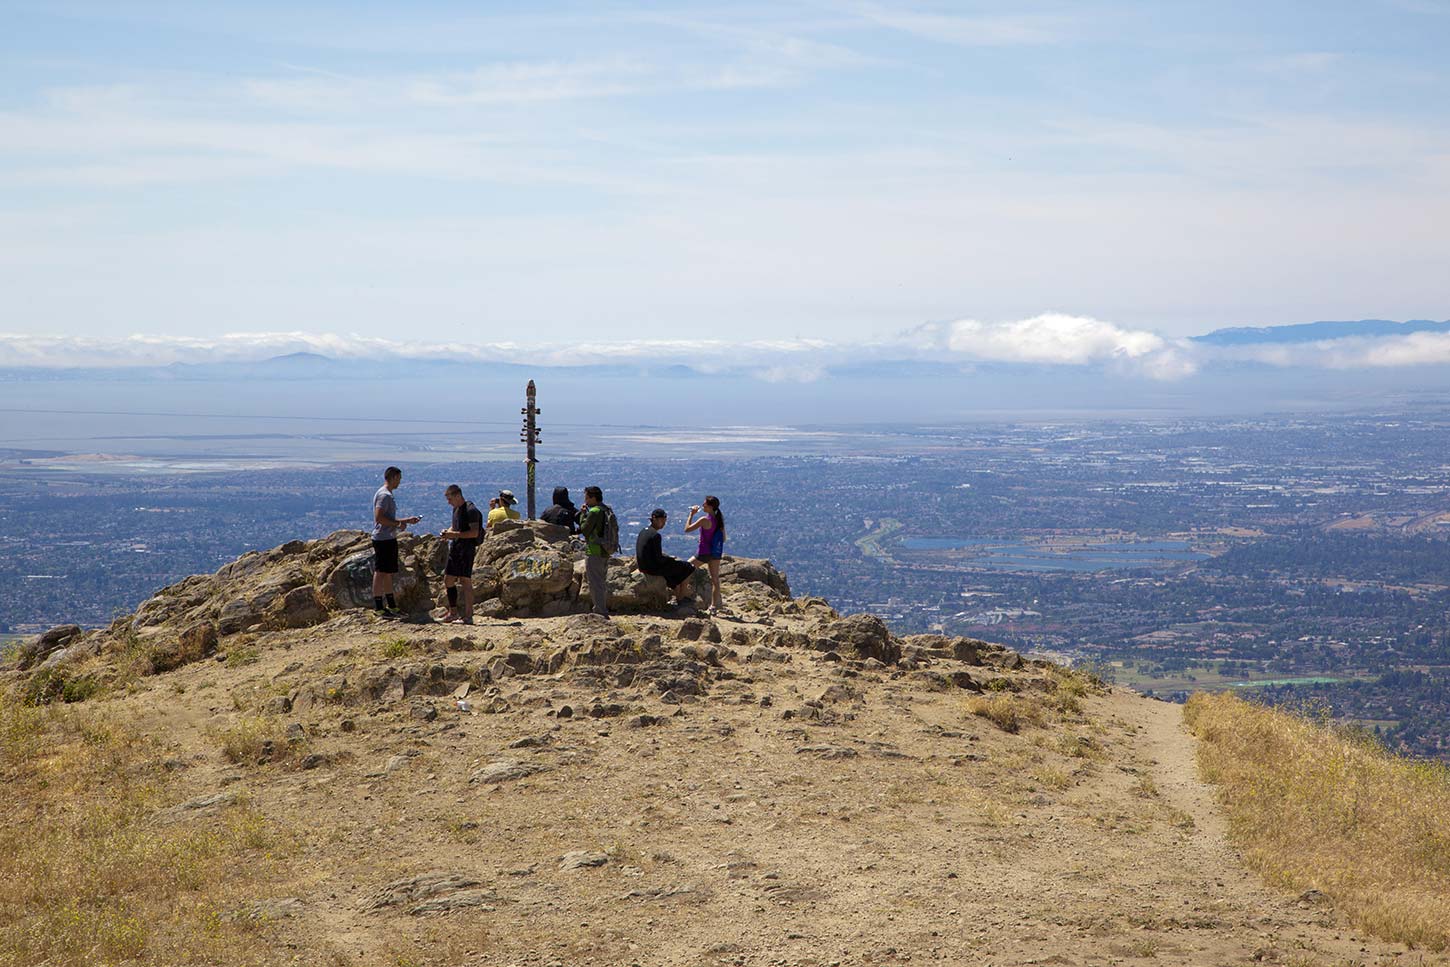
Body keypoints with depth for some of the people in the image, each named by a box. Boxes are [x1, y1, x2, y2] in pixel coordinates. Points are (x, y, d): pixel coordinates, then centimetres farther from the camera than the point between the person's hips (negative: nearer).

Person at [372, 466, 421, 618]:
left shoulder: (387, 494, 18)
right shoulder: (384, 495, -14)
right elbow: (379, 517, -23)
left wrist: (405, 520, 19)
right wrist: (398, 524, -17)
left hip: (389, 538, 11)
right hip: (383, 539, -11)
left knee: (388, 573, 13)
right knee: (380, 572, -7)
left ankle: (392, 607, 19)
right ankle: (379, 607, -6)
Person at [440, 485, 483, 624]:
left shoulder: (470, 511, -14)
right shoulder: (456, 509, 15)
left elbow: (474, 532, -21)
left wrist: (455, 534, -21)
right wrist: (448, 532, 7)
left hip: (467, 549, -10)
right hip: (455, 548, 10)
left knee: (465, 581, -9)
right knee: (448, 580, 11)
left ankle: (468, 616, -7)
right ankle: (453, 612, 22)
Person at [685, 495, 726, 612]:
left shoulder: (704, 520, -19)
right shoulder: (719, 519, 2)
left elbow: (687, 529, -13)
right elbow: (723, 538, 9)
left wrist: (691, 515, -6)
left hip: (704, 553, -7)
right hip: (716, 552, 7)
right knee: (715, 578, 12)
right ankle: (717, 603, 13)